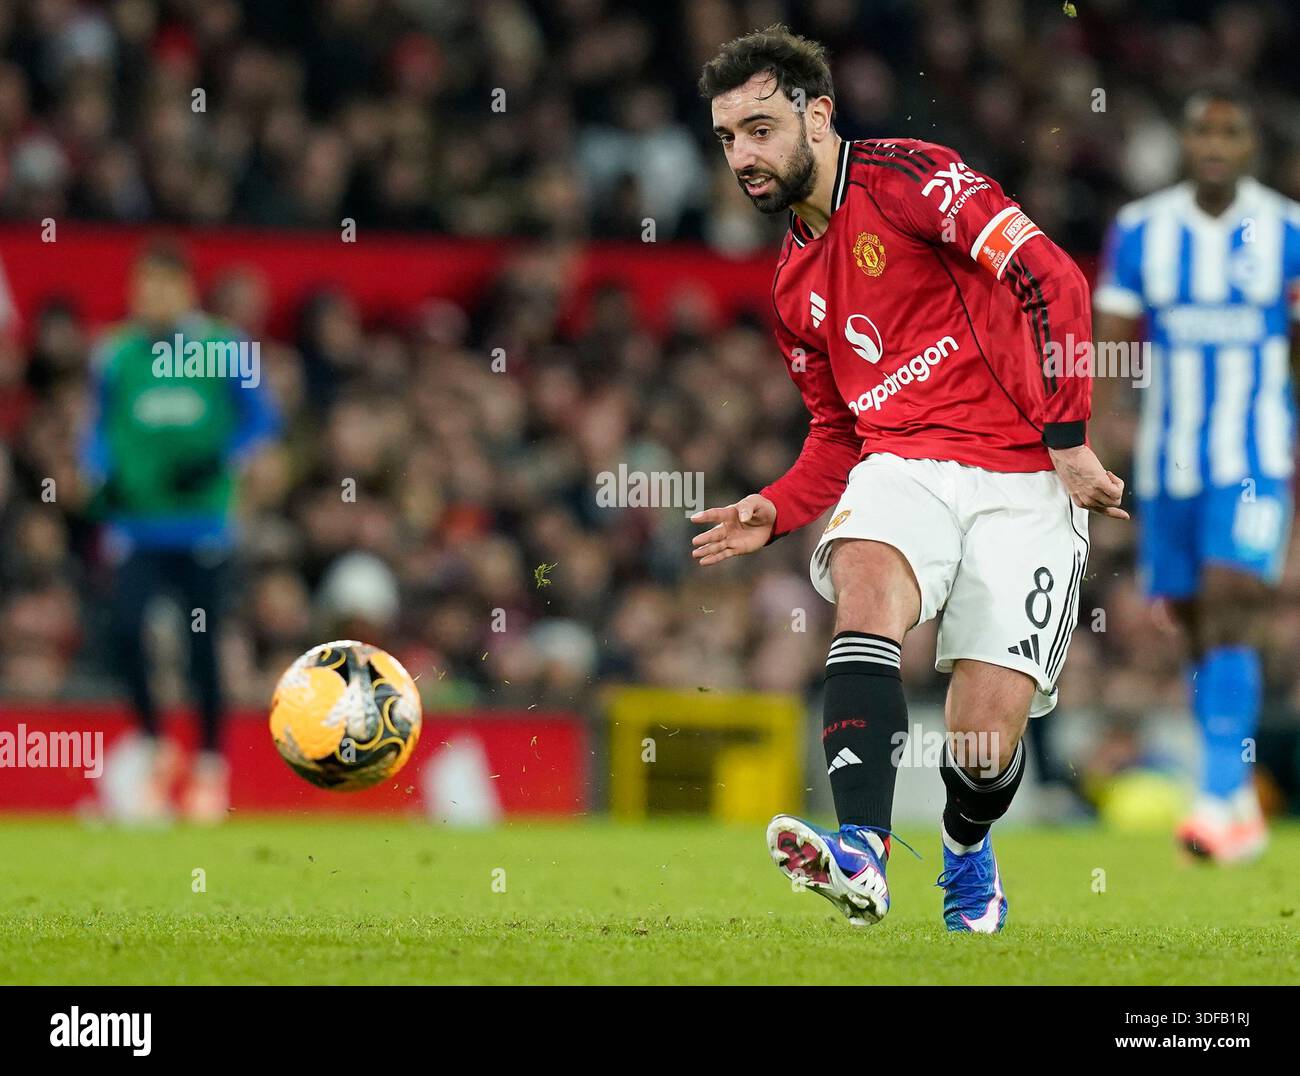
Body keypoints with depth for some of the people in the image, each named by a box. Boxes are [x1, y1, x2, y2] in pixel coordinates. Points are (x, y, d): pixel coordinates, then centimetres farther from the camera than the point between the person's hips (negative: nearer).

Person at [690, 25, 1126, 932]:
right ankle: (861, 854, -45)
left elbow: (1051, 280, -13)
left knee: (987, 734, -12)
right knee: (867, 582, -30)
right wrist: (776, 512, 9)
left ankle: (967, 851, 25)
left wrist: (1066, 439, -18)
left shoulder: (908, 177, -6)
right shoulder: (795, 280, 18)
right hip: (901, 466, 5)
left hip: (1023, 480, -5)